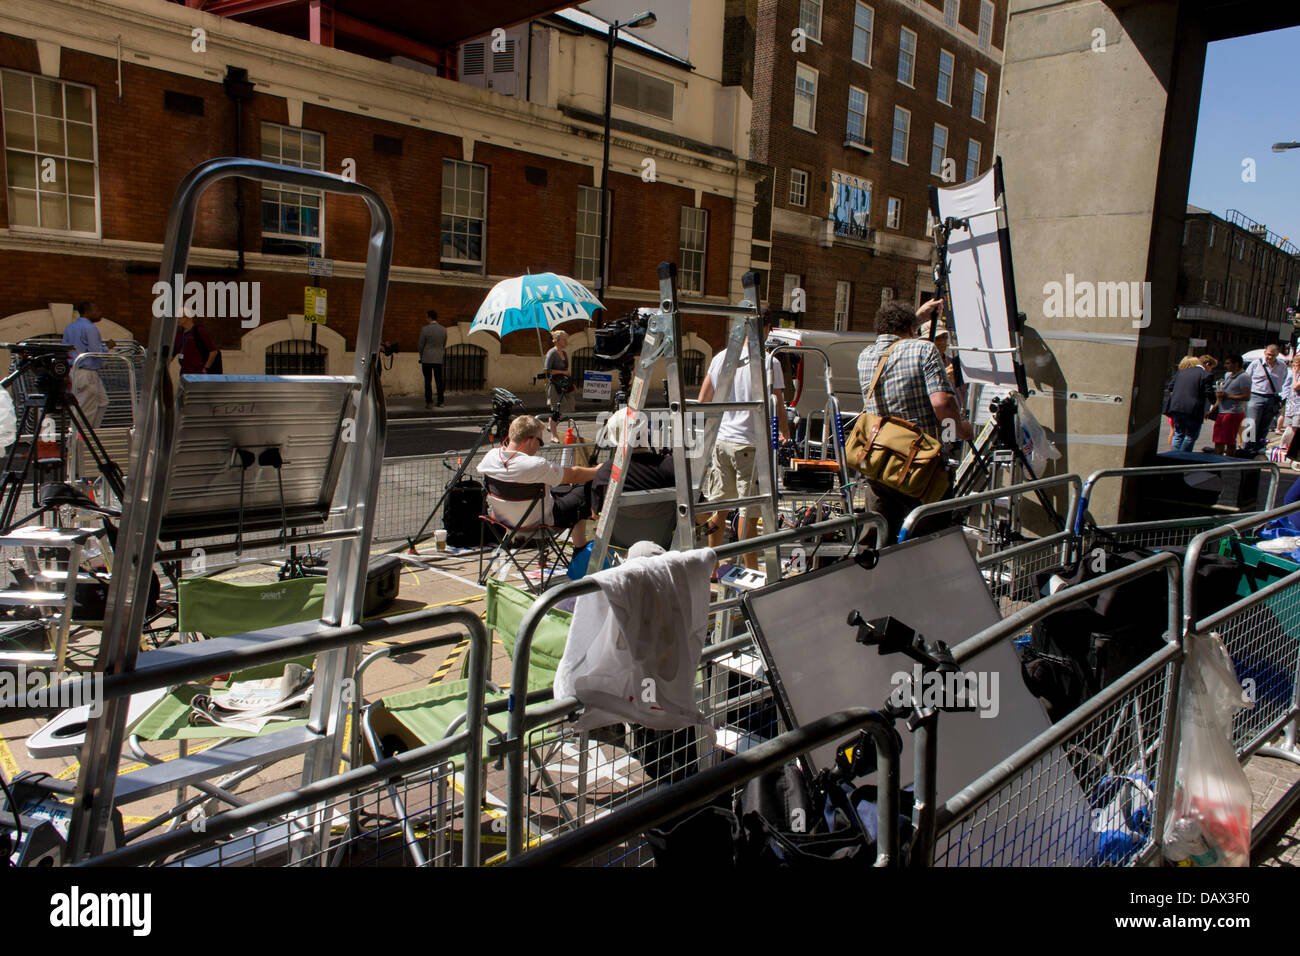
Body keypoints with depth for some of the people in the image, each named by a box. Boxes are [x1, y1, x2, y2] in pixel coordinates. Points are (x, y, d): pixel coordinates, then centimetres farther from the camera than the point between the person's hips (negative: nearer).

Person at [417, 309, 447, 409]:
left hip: (427, 359, -3)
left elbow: (420, 346, -4)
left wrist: (421, 356, 13)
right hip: (438, 359, 3)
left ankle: (429, 402, -1)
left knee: (428, 381, 2)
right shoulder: (444, 330, 1)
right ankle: (440, 401, 8)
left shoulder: (425, 329, -11)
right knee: (439, 380, 9)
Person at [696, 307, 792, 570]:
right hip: (750, 443, -5)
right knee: (749, 509, 3)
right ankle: (750, 570, 12)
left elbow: (702, 401, 10)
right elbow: (777, 408, -9)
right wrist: (785, 432, 10)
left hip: (719, 440, 6)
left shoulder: (721, 357, 7)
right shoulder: (769, 362, -10)